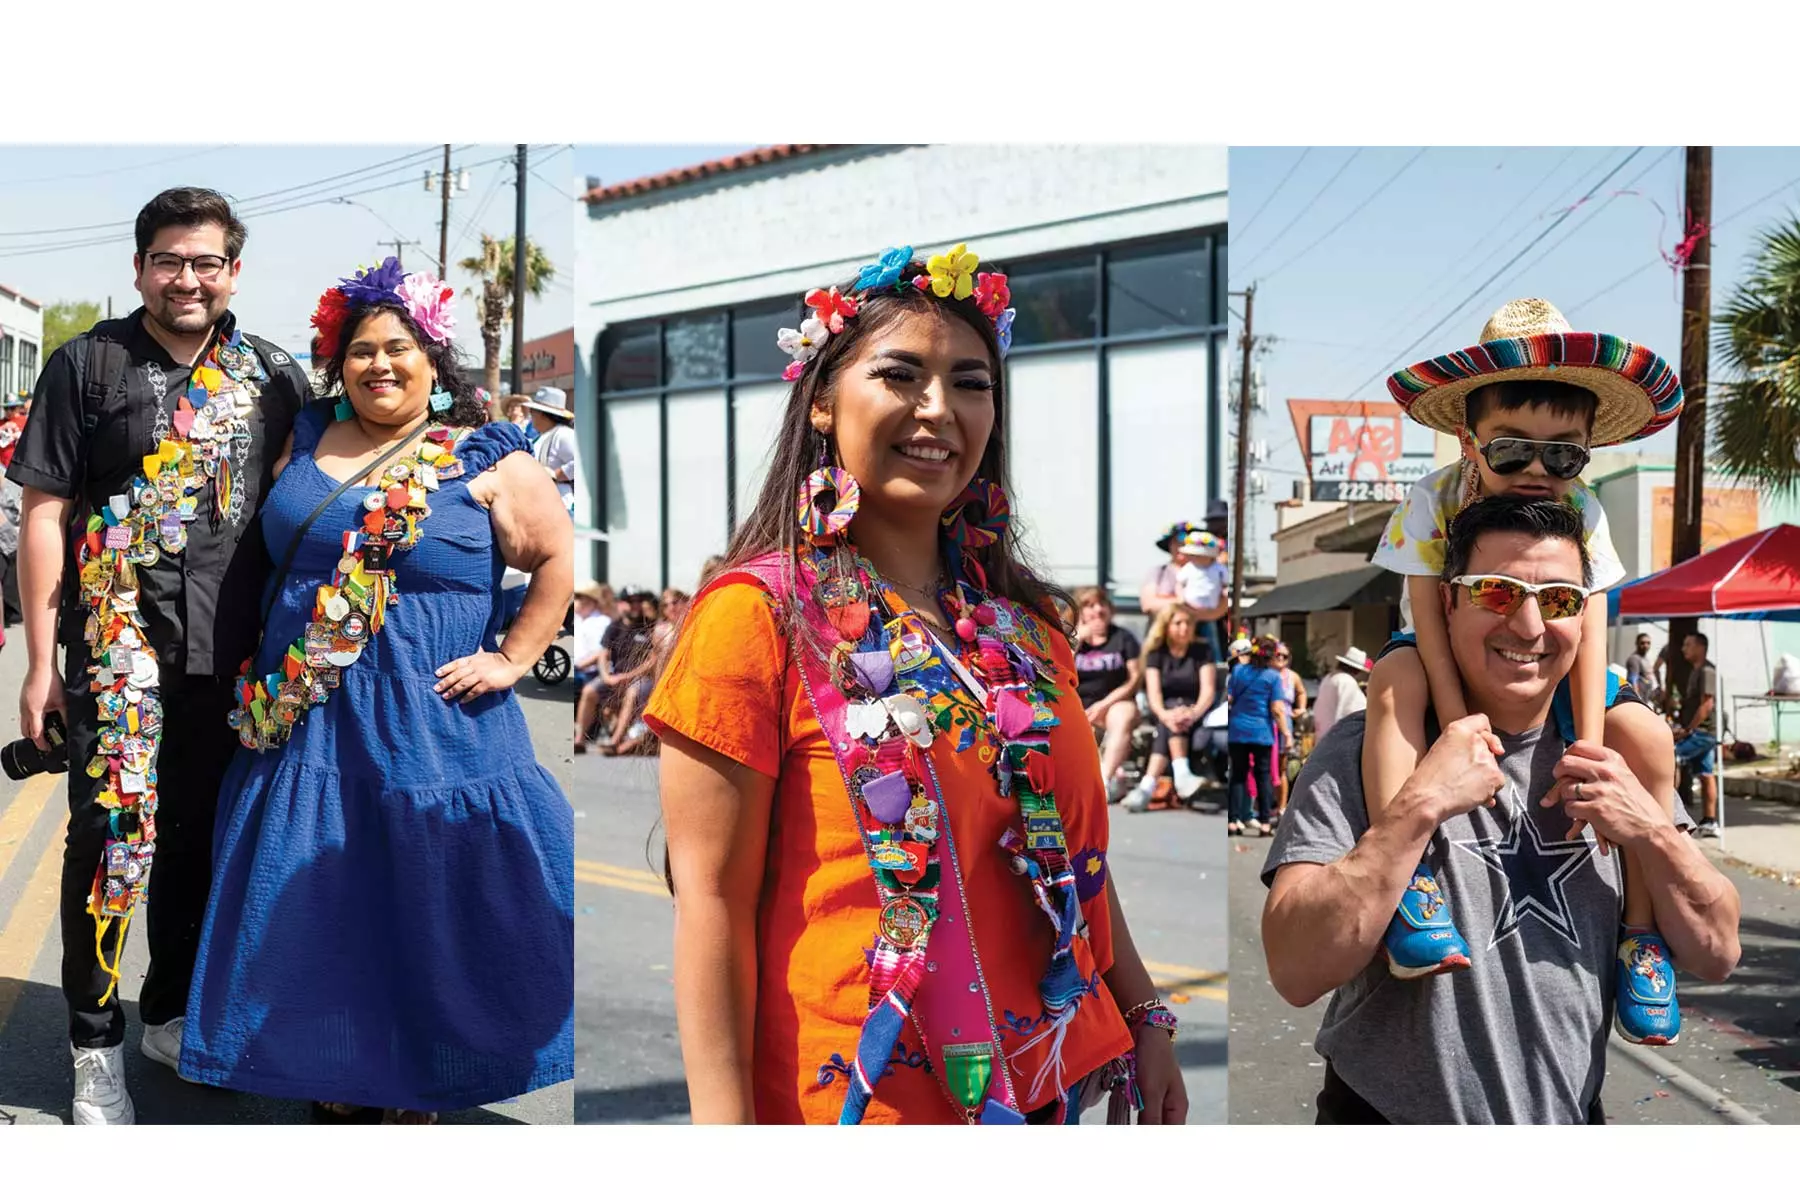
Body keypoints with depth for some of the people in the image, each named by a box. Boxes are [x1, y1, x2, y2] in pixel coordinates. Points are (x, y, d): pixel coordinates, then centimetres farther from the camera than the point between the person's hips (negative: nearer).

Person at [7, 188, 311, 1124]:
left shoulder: (274, 377, 7)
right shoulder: (86, 364, 0)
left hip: (232, 652, 3)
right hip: (117, 644, -3)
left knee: (200, 835, 14)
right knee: (110, 834, 0)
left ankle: (172, 1015, 31)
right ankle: (96, 1046, 15)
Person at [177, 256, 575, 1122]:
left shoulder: (486, 461, -4)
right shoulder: (307, 440, 10)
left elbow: (560, 560, -3)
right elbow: (271, 547, 21)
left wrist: (511, 660, -8)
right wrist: (267, 679, 14)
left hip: (431, 724, -4)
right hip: (305, 719, 4)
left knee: (423, 909, 3)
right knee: (317, 910, 10)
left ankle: (409, 1091, 20)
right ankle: (335, 1087, 26)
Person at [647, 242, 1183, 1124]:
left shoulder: (1020, 621, 7)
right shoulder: (758, 613, -12)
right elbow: (711, 899, -14)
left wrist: (1146, 1019, 12)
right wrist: (724, 1120, -18)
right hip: (860, 1091, -6)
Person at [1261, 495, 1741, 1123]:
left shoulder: (1604, 755, -2)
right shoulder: (1362, 750, -17)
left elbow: (1717, 954, 0)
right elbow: (1297, 972, -27)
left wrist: (1653, 833, -17)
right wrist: (1421, 804, -32)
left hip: (1569, 1115, 5)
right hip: (1391, 1114, -4)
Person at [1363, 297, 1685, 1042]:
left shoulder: (1582, 513, -13)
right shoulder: (1432, 503, -21)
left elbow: (1589, 630, -17)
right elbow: (1431, 625, -25)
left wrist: (1590, 748, -25)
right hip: (1451, 668, -2)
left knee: (1645, 733, -20)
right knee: (1393, 678, -36)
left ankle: (1640, 930, -5)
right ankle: (1408, 883, -37)